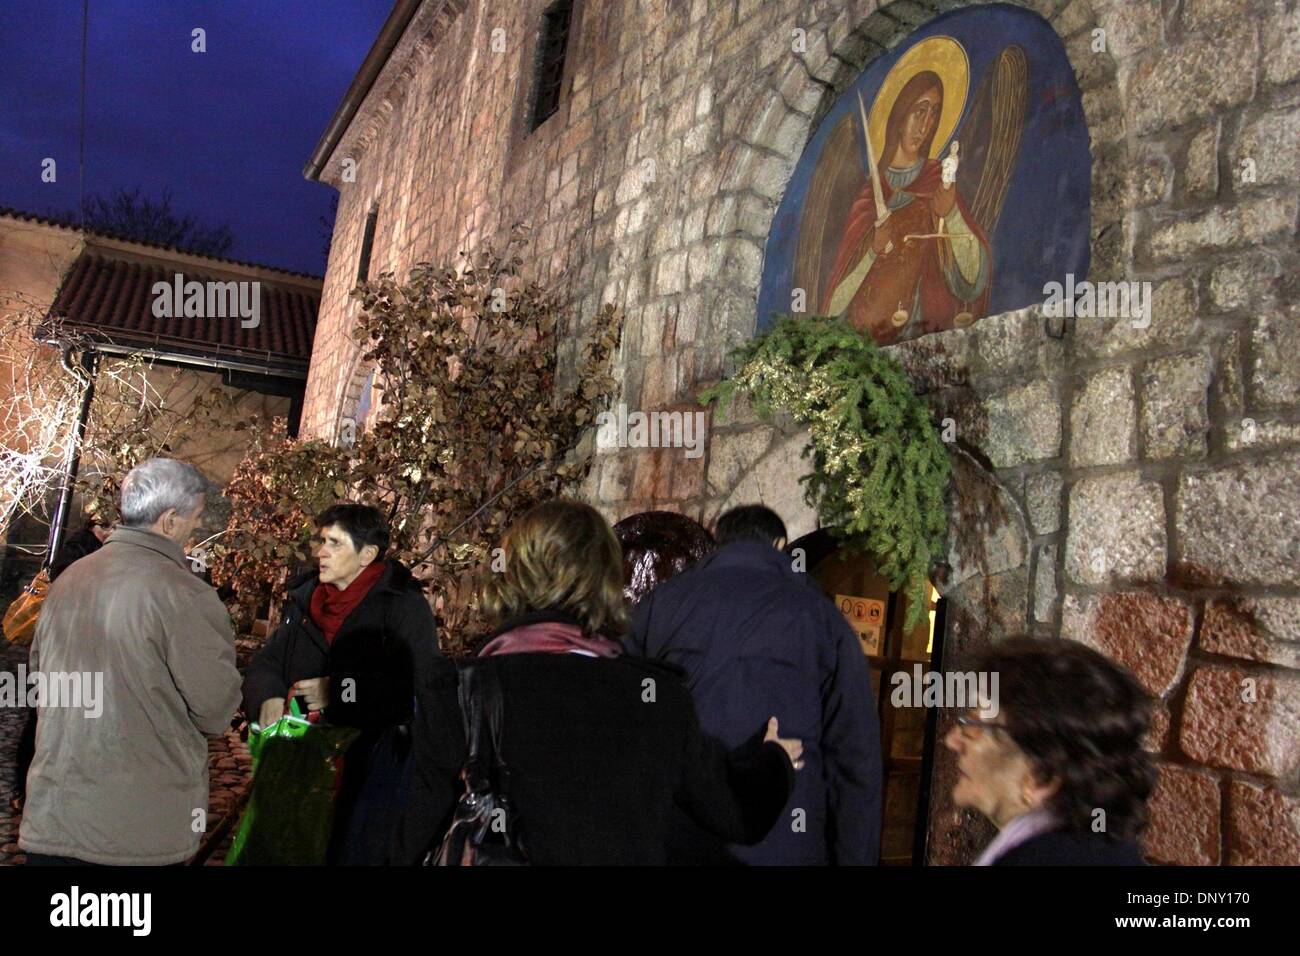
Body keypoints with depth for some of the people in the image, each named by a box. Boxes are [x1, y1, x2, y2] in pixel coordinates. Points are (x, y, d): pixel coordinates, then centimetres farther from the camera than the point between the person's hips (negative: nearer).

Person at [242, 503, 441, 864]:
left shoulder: (404, 605, -9)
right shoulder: (304, 598, 11)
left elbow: (419, 688, -18)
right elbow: (266, 664, 16)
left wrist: (337, 692, -19)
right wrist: (268, 697, -7)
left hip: (374, 763, -5)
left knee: (355, 851, 0)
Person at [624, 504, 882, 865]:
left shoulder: (658, 602, 4)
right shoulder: (820, 615, 0)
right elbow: (856, 760, -3)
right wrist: (854, 857, 3)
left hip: (672, 839, 1)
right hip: (781, 845, -1)